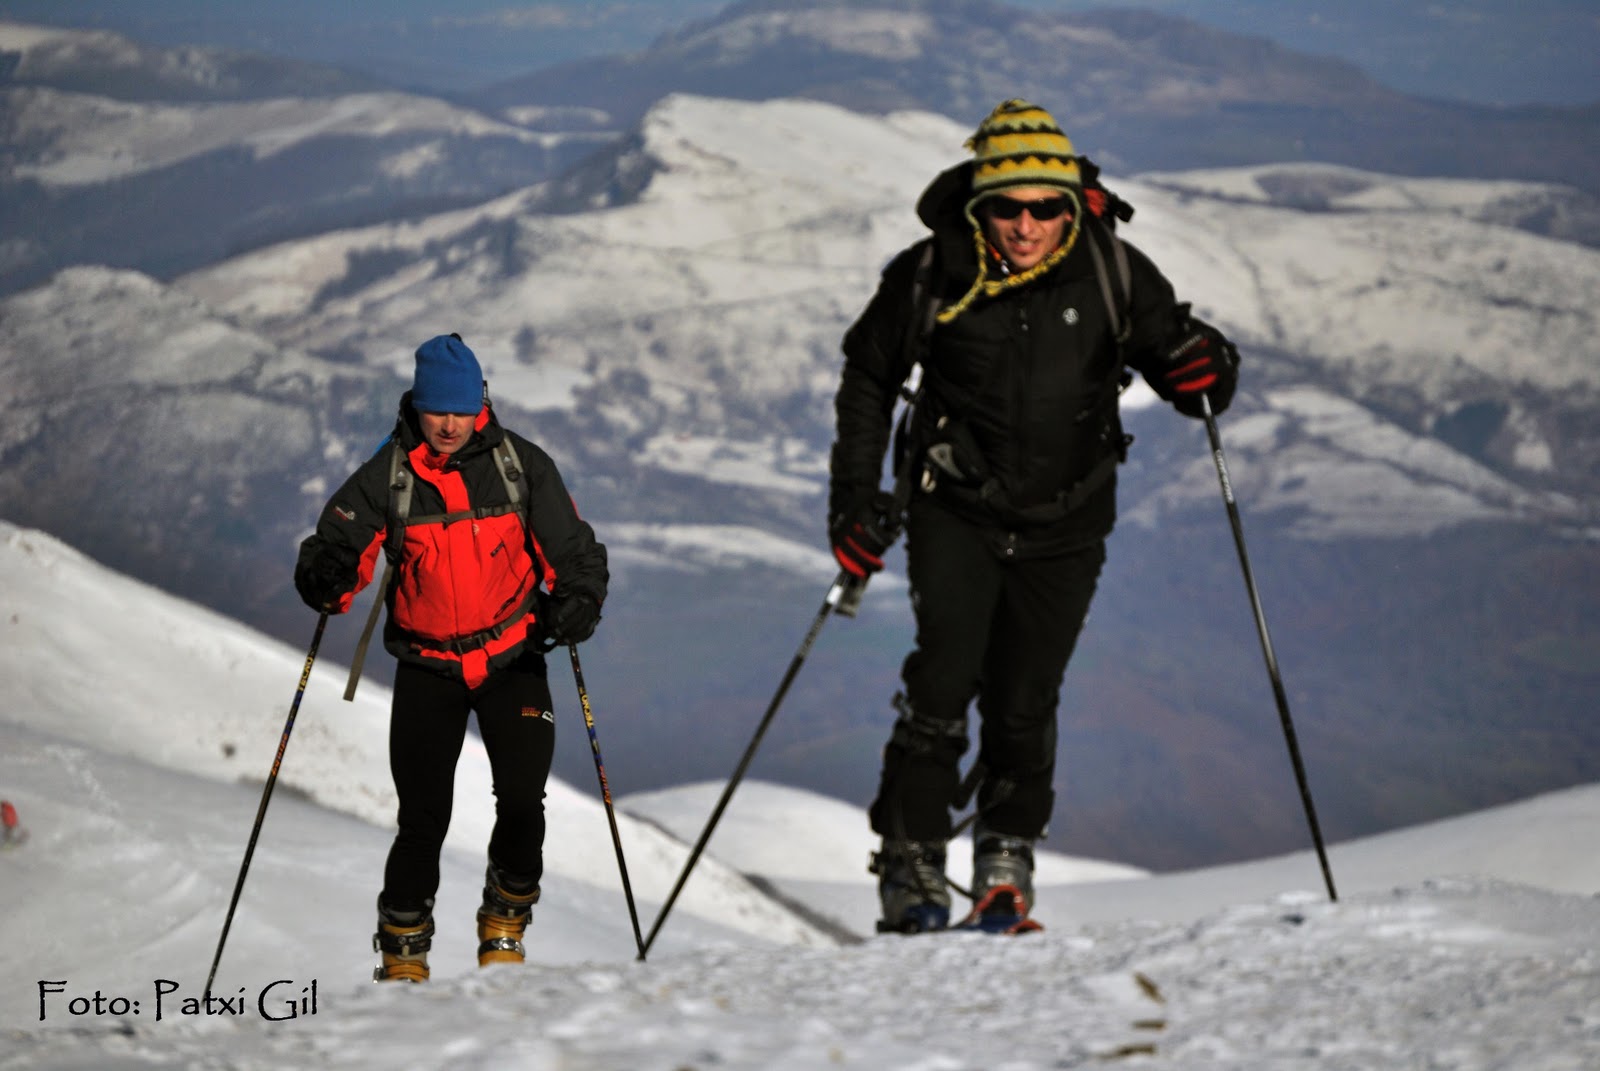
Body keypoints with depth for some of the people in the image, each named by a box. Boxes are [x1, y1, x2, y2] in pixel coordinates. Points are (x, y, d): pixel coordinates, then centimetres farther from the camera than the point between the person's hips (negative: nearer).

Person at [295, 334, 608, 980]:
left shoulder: (520, 466, -4)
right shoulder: (387, 477, -6)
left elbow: (572, 551, 0)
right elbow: (337, 547, -7)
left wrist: (578, 600, -20)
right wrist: (327, 580, -31)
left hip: (512, 658, 0)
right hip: (427, 667, 0)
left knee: (522, 802, -12)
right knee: (423, 818, -5)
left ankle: (504, 927, 13)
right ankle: (403, 955, 12)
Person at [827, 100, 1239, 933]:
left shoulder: (1111, 273, -10)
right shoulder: (931, 276, -10)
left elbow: (1177, 351, -2)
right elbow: (870, 376, 6)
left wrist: (1206, 368, -26)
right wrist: (855, 495, 1)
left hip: (1064, 527, 1)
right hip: (957, 512, -1)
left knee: (1023, 706, 3)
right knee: (944, 680, -16)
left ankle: (1006, 859, 25)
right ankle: (911, 868, -6)